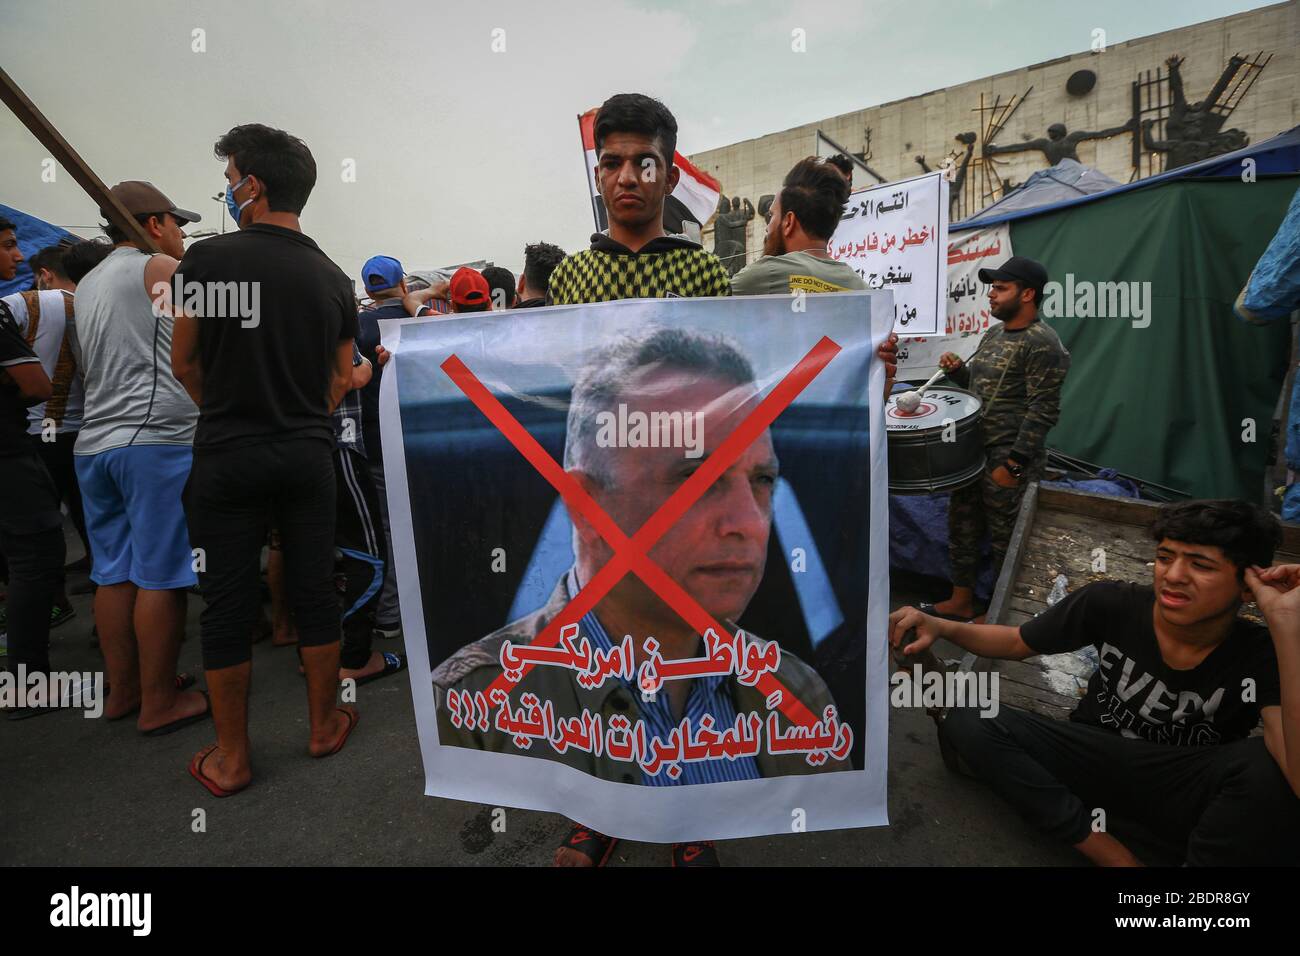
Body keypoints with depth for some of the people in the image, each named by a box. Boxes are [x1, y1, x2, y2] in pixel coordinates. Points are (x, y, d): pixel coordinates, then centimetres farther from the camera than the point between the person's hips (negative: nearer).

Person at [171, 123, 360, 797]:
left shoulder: (207, 258, -6)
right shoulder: (334, 279, 5)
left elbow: (184, 363, 2)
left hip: (227, 457, -3)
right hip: (308, 456, 3)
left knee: (227, 606, 6)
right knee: (315, 592, 12)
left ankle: (231, 758, 19)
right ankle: (324, 725, 27)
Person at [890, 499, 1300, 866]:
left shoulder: (1262, 658, -17)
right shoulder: (1111, 604, -14)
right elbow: (1016, 642, 1)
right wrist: (941, 627, -19)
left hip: (1186, 794, -2)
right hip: (1096, 760, 3)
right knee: (965, 720, -21)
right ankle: (1116, 856, -20)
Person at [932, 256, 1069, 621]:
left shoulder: (1042, 343, -14)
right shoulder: (994, 334, 13)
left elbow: (1042, 411, -19)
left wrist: (1012, 463, -22)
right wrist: (958, 370, 4)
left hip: (1008, 459, -9)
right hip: (972, 453, 9)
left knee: (1006, 540, 4)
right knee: (962, 527, 16)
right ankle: (961, 600, 31)